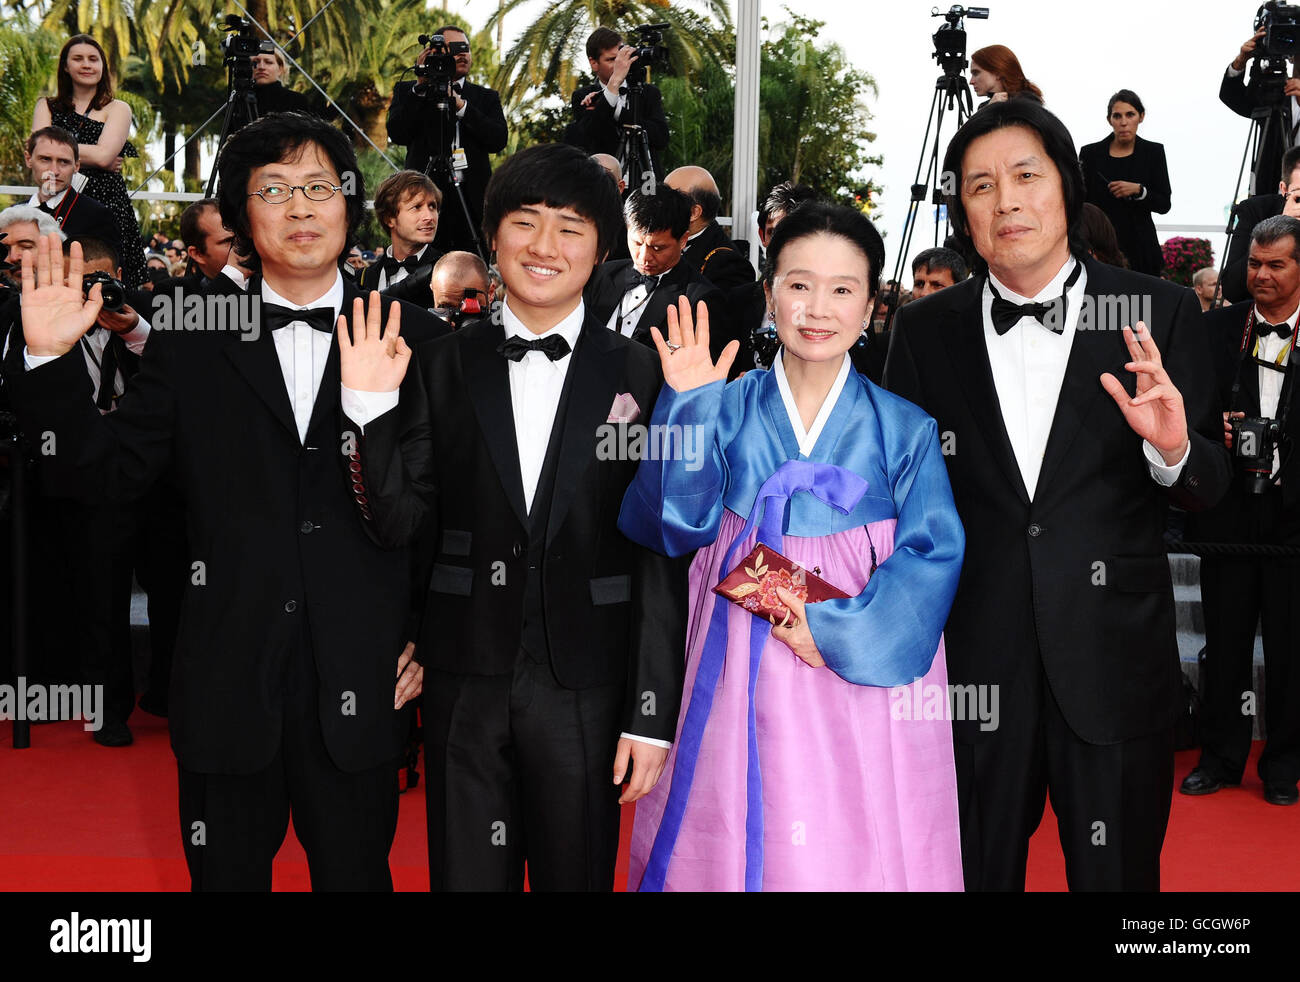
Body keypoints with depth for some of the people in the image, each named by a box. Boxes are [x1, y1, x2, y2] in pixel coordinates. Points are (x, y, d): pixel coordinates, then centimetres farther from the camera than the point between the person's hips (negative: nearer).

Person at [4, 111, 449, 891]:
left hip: (359, 686, -1)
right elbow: (113, 474, 1)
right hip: (228, 682, 1)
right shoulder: (191, 346, 6)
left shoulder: (413, 341, 2)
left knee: (356, 871, 10)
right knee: (226, 872, 15)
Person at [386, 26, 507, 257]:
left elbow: (499, 140, 1)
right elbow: (397, 134, -3)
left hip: (473, 200, 2)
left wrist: (461, 106, -7)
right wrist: (421, 88, -7)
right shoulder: (408, 91, 13)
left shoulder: (486, 97, 17)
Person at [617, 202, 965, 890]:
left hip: (862, 673, -1)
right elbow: (680, 524, -8)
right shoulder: (728, 410, 1)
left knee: (853, 845, 6)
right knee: (741, 836, 11)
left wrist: (840, 630, -17)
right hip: (743, 682, 1)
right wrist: (688, 407, -16)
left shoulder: (904, 428, -1)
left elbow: (933, 553, -7)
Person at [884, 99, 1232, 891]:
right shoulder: (927, 331, 3)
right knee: (974, 871, 14)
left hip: (1114, 667, -1)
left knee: (1118, 872, 14)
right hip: (972, 663, 1)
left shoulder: (1158, 312, -2)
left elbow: (1210, 489, 1)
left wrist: (1172, 449, -20)